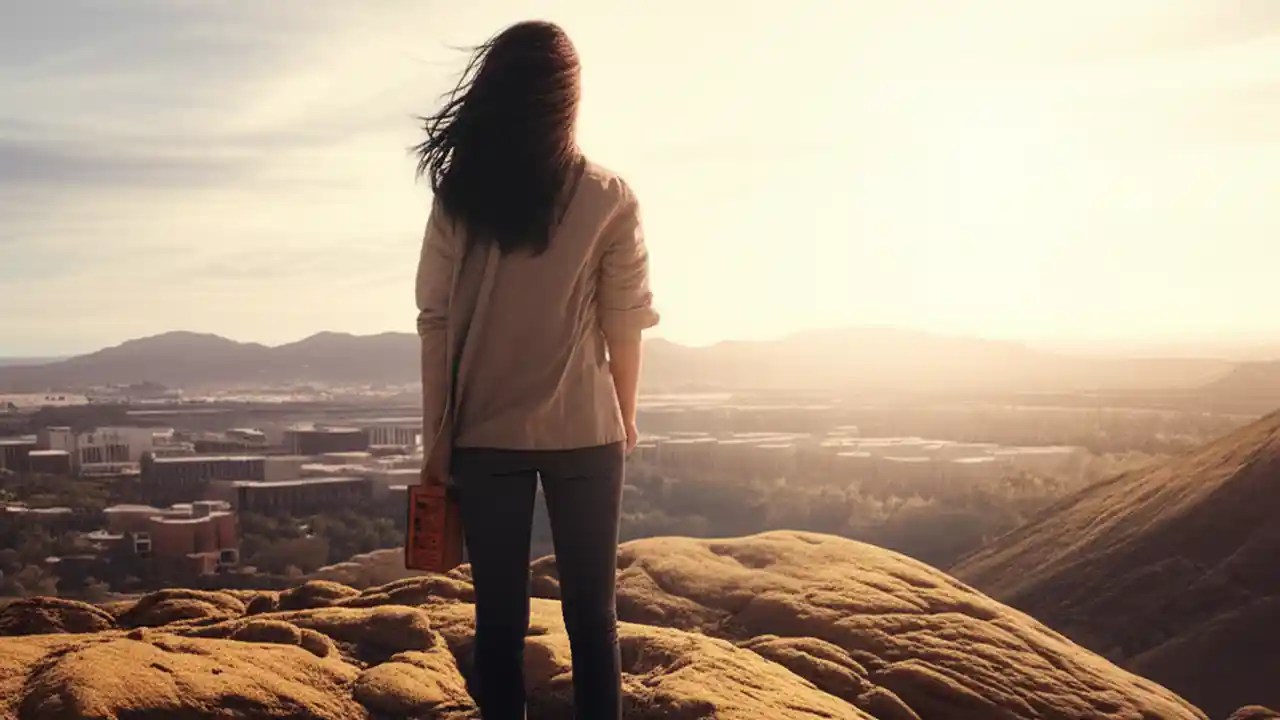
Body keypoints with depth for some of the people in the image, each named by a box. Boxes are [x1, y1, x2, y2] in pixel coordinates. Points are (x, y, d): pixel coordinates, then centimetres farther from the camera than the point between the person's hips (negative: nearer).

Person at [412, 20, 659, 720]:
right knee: (590, 609, 9)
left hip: (486, 433, 1)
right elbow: (625, 325, -2)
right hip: (583, 431, -1)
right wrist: (624, 419, 13)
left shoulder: (457, 198, -2)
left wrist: (437, 436, 5)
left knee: (500, 612, 9)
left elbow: (435, 323, -2)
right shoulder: (609, 198, -5)